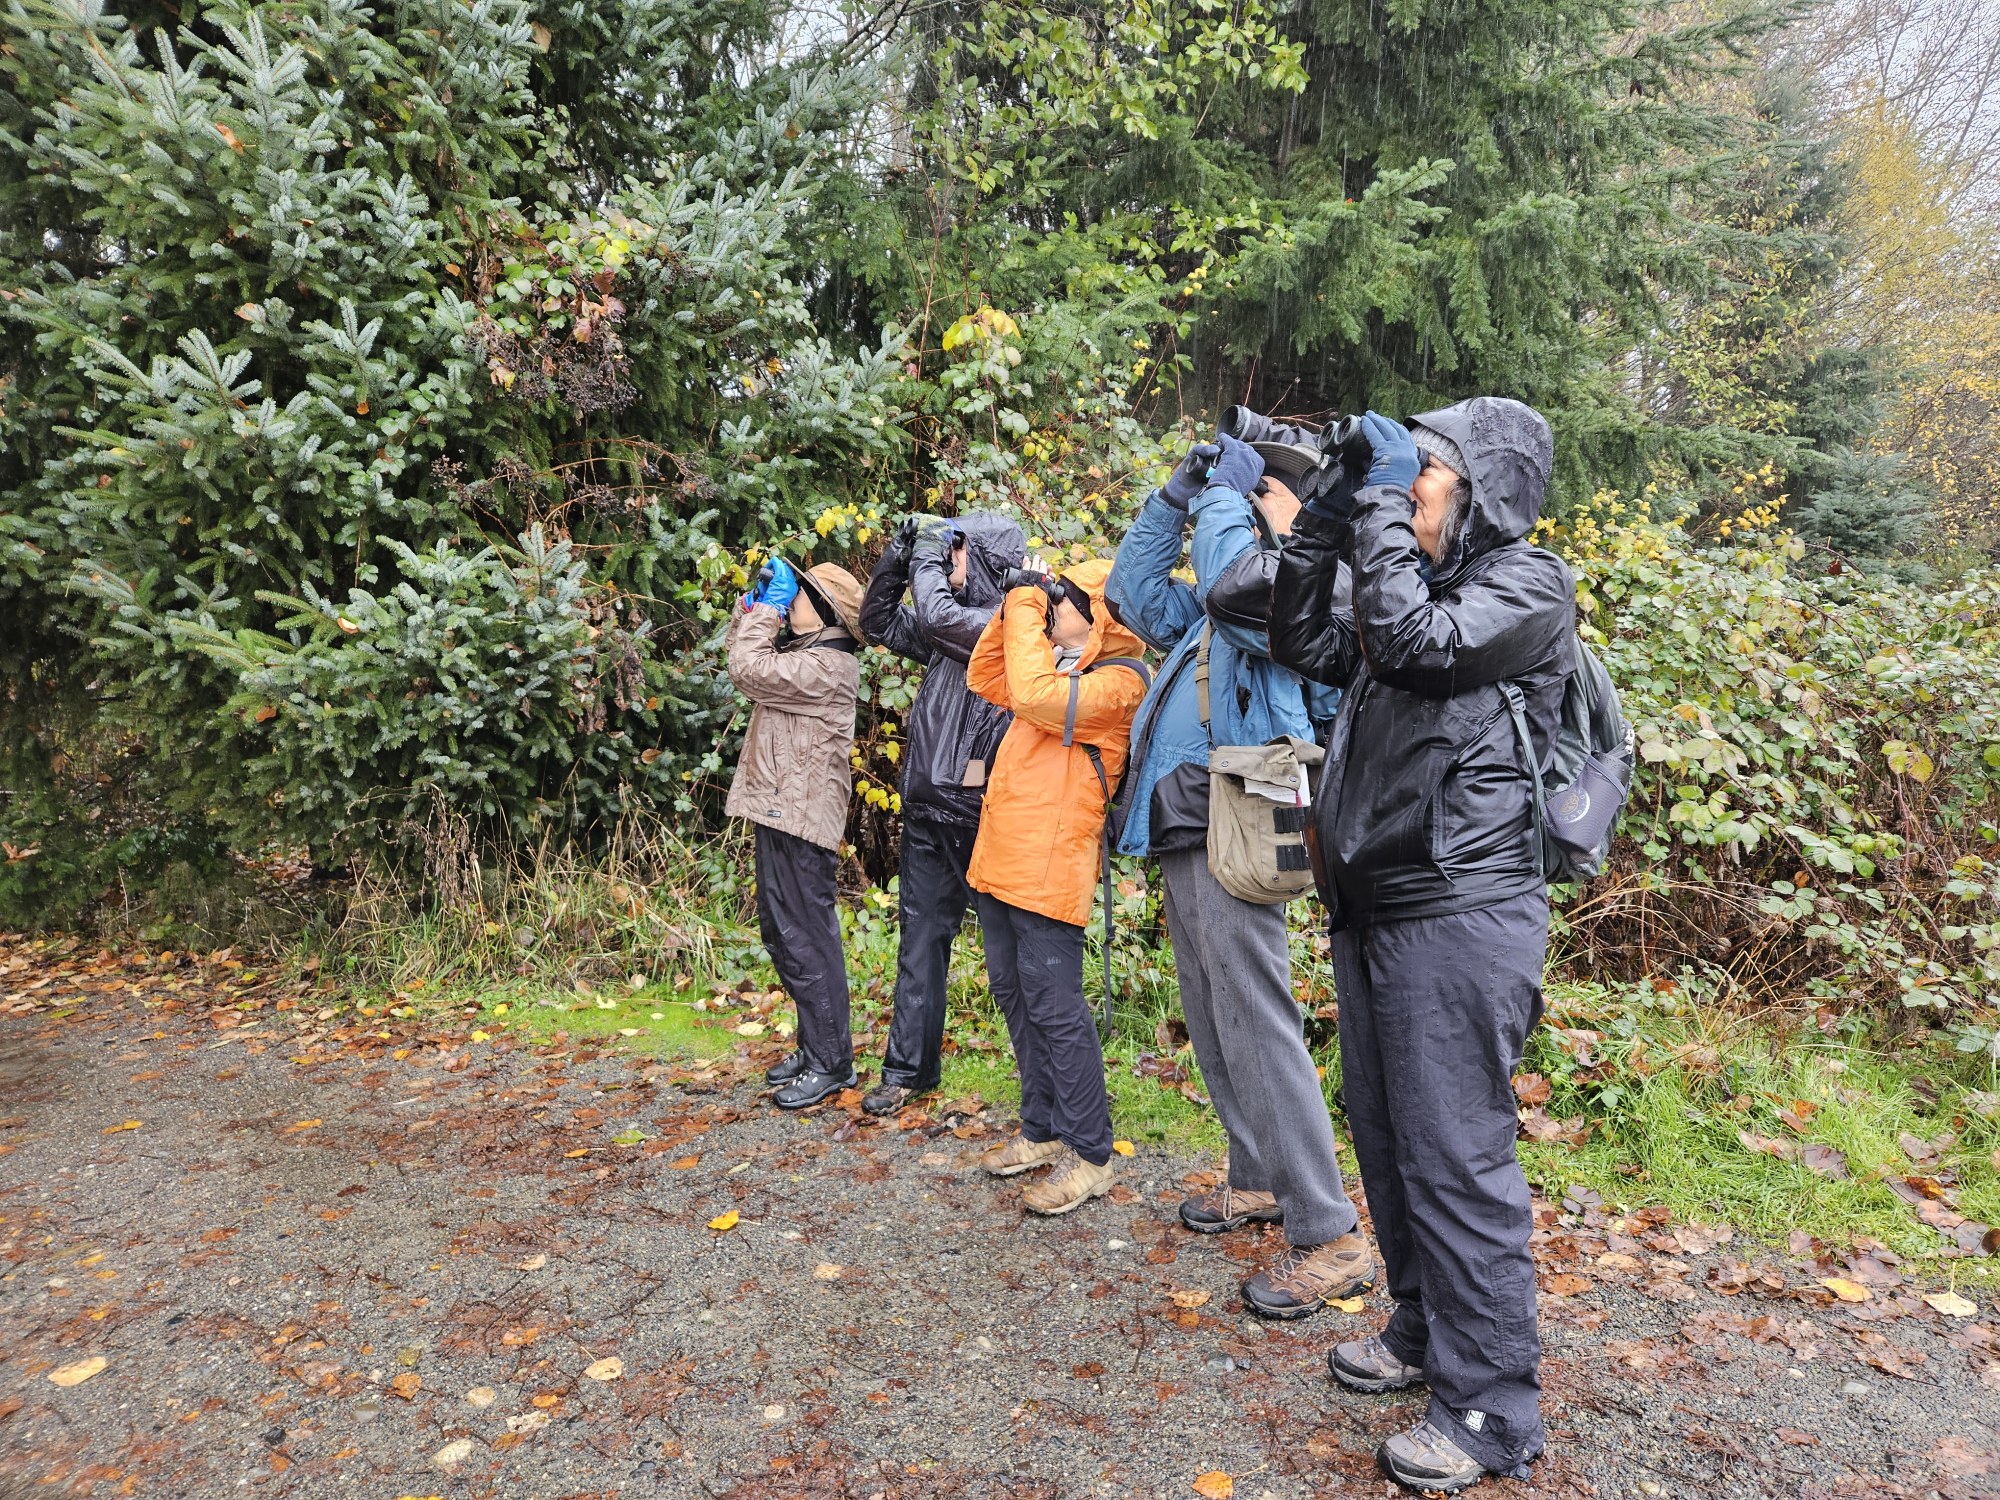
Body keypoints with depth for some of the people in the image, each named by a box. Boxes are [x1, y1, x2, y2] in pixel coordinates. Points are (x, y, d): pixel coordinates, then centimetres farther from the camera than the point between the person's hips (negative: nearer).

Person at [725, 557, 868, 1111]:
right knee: (783, 935, 16)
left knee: (806, 939, -5)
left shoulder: (827, 666, -16)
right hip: (780, 812, 11)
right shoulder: (803, 653, 16)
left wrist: (770, 605, -10)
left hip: (799, 819, -11)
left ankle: (831, 1063, 5)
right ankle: (814, 1048, 27)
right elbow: (745, 653, 25)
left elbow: (749, 670, -21)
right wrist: (756, 603, 11)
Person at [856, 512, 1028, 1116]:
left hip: (984, 812, -8)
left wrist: (928, 553, -7)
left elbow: (934, 616, -23)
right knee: (921, 937, 11)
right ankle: (907, 1069, 19)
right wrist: (899, 554, 10)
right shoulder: (955, 625, 14)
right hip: (929, 810, 8)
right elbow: (880, 621, 22)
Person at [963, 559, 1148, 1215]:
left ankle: (1089, 1155, 6)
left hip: (1048, 866, -10)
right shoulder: (1062, 667, 17)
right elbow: (985, 677, 25)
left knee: (1053, 1005, -6)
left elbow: (1035, 695, -27)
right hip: (1000, 858, 10)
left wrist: (1026, 615, -15)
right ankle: (1043, 1129, 29)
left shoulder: (1118, 680, -12)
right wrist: (1014, 609, 13)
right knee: (1013, 993, 16)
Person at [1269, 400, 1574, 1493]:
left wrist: (1381, 512, -10)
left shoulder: (1527, 583, -5)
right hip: (1374, 911, 9)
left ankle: (1491, 1411, 11)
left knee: (1455, 1157, -4)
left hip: (1460, 917, -9)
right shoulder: (1415, 583, 19)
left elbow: (1417, 642, -20)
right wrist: (1324, 521, 8)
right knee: (1387, 1137, 17)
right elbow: (1303, 645, 16)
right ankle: (1422, 1333, 35)